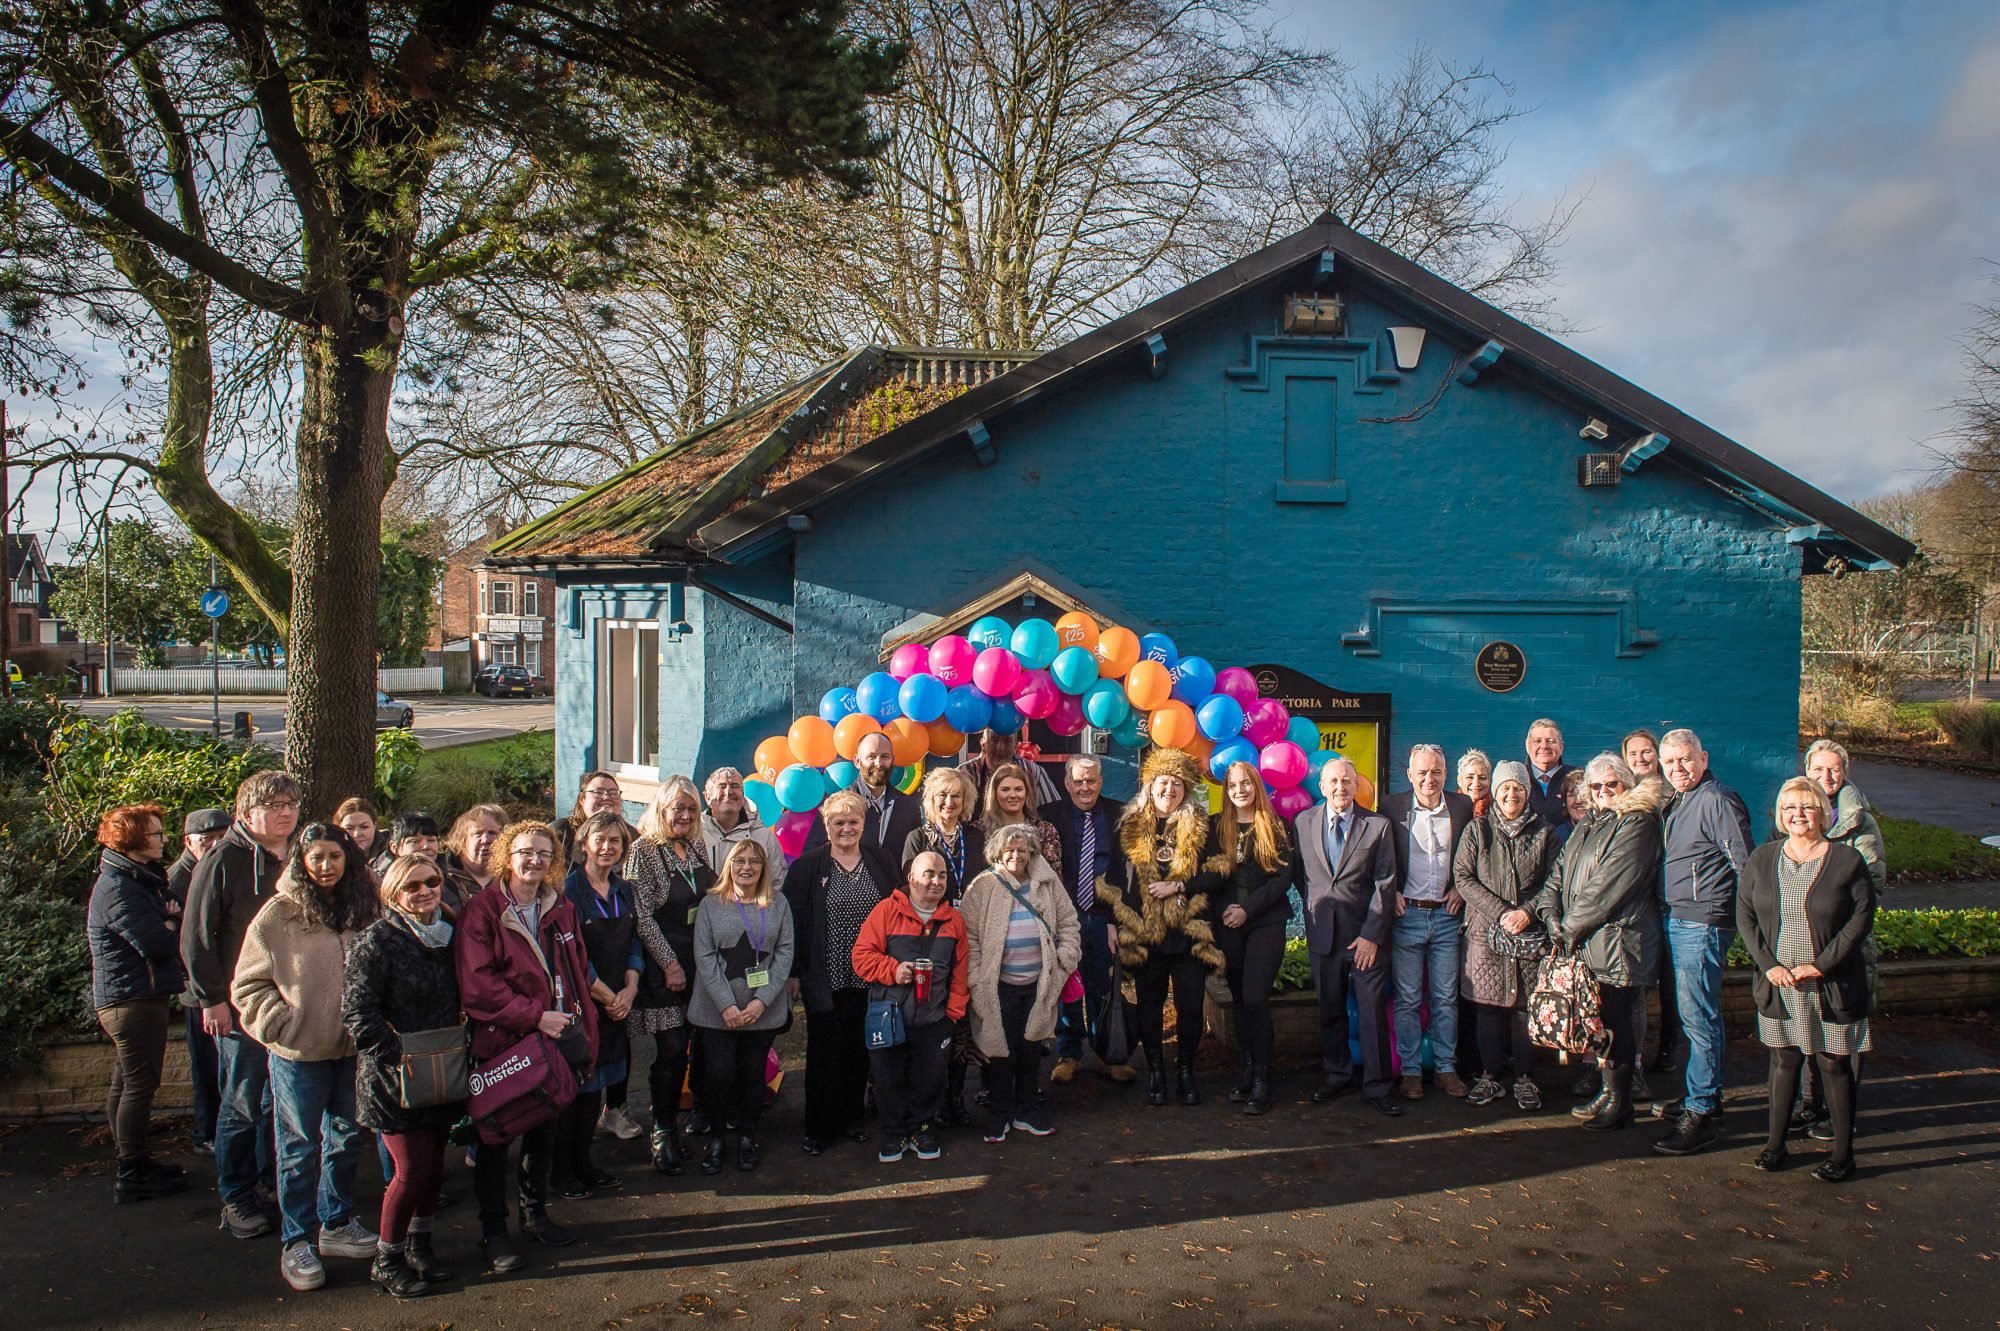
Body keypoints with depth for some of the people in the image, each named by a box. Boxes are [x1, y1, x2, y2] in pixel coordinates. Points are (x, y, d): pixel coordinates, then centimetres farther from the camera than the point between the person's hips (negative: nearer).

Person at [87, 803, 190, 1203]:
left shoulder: (135, 880, 15)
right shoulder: (119, 889, -19)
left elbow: (157, 928, 12)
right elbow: (158, 946, -23)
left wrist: (168, 923, -9)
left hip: (127, 1000, 11)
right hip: (134, 1000, -11)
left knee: (126, 1084, 17)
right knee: (139, 1085, -4)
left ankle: (133, 1163, 28)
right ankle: (132, 1176, 3)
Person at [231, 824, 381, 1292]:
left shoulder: (362, 909, 3)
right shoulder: (279, 915, -9)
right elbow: (249, 985, -6)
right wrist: (283, 1025, -15)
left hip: (352, 1047, 4)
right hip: (299, 1052, -4)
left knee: (347, 1138, 15)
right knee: (300, 1147, 5)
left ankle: (337, 1224, 31)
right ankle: (295, 1242, 17)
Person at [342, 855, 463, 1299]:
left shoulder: (446, 935, 8)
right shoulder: (377, 941, -13)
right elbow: (358, 1012, -18)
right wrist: (397, 1059, -20)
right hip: (395, 1079, -6)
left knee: (434, 1165, 12)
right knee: (412, 1170, -4)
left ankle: (419, 1246, 30)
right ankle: (387, 1262, 14)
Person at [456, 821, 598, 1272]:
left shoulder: (561, 909, 8)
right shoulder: (482, 911, -10)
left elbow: (578, 975, 11)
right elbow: (476, 985, -18)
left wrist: (584, 1029, 2)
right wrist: (535, 1015, -22)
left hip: (556, 1039, 5)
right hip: (501, 1043, -5)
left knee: (544, 1132, 17)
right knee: (495, 1139, 5)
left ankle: (535, 1213, 34)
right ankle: (493, 1231, 18)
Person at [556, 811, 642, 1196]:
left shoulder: (625, 891, 9)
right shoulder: (569, 889, -11)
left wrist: (629, 990, -4)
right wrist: (607, 997, -12)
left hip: (616, 1003, 6)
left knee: (598, 1082, 11)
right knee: (573, 1085, 0)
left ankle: (583, 1162, 23)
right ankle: (561, 1169, 13)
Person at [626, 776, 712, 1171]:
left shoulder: (697, 847, 11)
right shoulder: (644, 850, -7)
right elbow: (642, 915, -11)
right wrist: (669, 963, -12)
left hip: (703, 960, 5)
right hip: (665, 964, -5)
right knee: (672, 1049, -5)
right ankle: (663, 1132, 7)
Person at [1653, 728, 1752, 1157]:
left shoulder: (1717, 801, -13)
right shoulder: (1678, 804, 16)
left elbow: (1748, 864, -15)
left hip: (1702, 923, -10)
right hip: (1676, 921, 10)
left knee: (1699, 1016, -7)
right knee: (1692, 1015, 16)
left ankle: (1701, 1113, -2)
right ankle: (1705, 1099, 26)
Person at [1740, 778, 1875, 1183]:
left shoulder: (1847, 860, -5)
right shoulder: (1762, 859, 4)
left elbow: (1862, 918, -7)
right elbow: (1745, 914, 4)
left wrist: (1821, 964, -13)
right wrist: (1769, 964, -7)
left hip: (1831, 984, -3)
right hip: (1777, 983, 3)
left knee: (1833, 1063, 4)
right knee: (1783, 1060, 11)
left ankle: (1843, 1153, 14)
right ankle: (1775, 1144, 21)